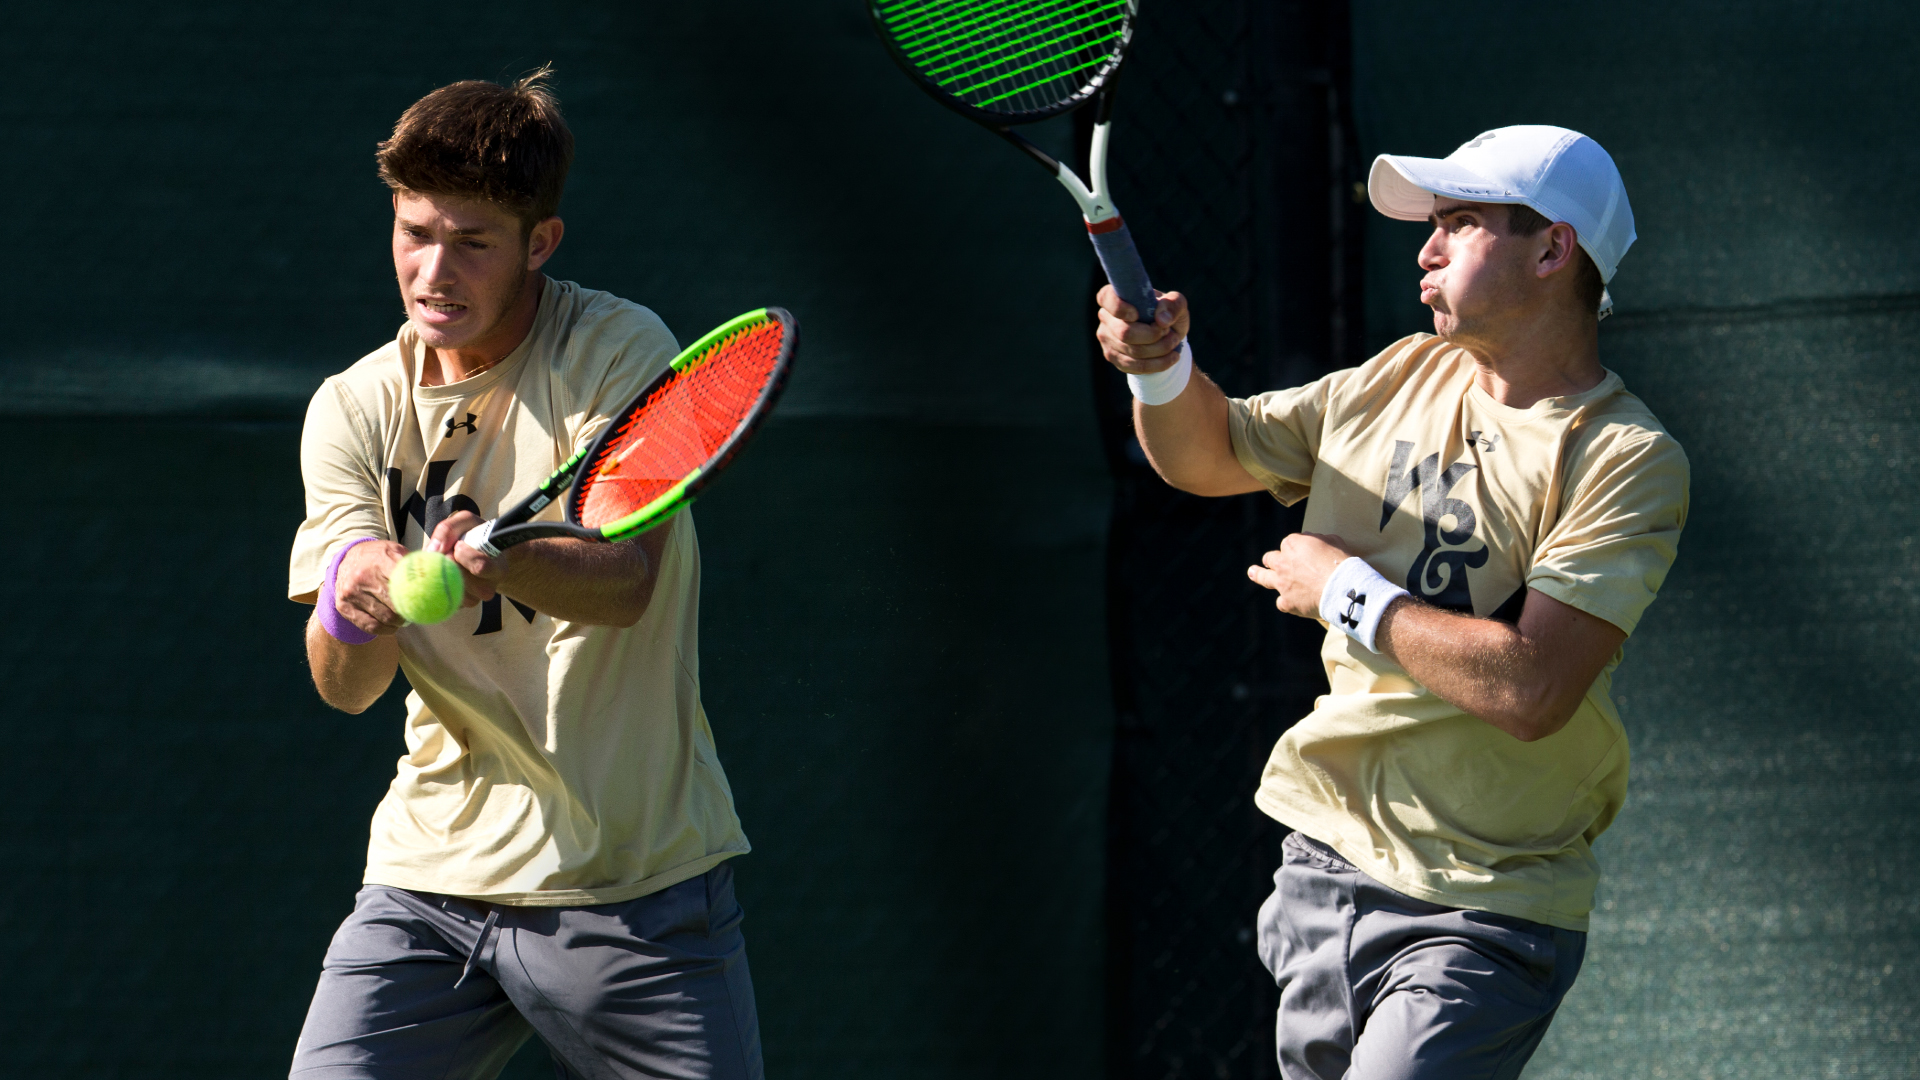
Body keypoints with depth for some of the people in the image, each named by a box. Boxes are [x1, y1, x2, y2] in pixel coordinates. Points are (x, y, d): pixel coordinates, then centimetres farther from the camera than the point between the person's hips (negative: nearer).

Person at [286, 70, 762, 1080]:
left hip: (635, 883, -2)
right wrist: (354, 600, -29)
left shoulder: (617, 350, -6)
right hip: (428, 878, 2)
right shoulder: (352, 410, 3)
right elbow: (344, 686, -6)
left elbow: (627, 576, -21)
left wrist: (502, 561, -42)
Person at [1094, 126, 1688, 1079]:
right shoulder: (1403, 378, 8)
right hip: (1325, 861, 7)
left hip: (1483, 919, -7)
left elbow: (1529, 689, -25)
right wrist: (1161, 365, 0)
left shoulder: (1627, 460, -14)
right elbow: (1206, 455, 22)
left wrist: (1348, 592, -14)